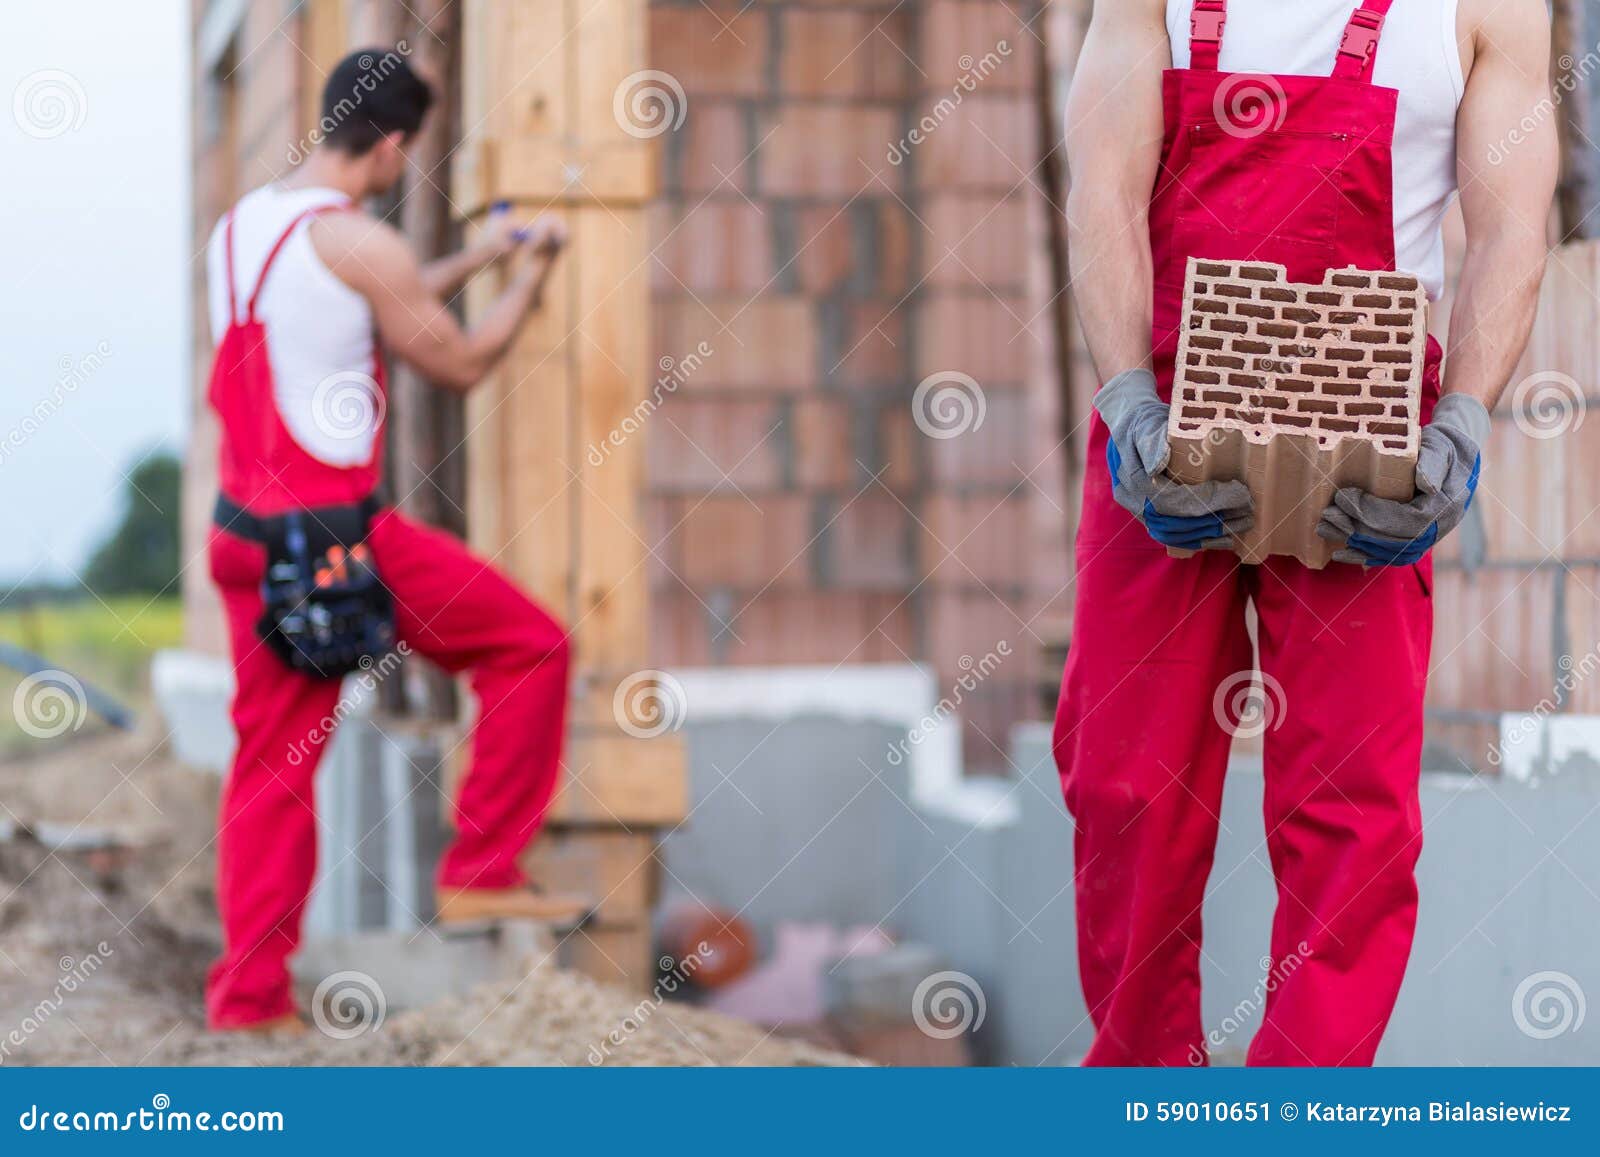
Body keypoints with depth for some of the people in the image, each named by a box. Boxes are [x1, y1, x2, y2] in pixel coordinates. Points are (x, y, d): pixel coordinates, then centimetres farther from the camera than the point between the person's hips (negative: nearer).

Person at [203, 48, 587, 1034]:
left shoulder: (240, 226, 13)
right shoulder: (356, 242, -13)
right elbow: (461, 364, -3)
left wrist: (473, 262, 32)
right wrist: (529, 278, 12)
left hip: (251, 536, 8)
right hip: (342, 535, -8)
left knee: (272, 761, 12)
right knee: (531, 647, 7)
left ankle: (247, 993, 11)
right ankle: (480, 876, 10)